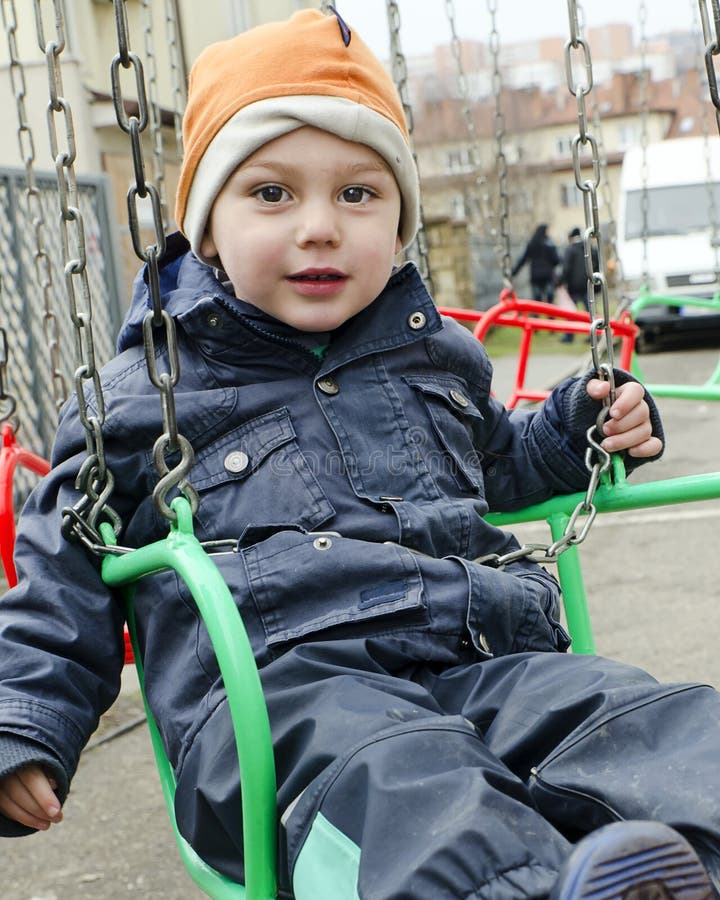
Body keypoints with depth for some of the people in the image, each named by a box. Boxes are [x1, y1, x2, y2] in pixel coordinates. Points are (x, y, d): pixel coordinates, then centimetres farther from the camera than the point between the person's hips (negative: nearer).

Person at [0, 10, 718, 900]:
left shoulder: (437, 356, 24)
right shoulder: (141, 397, 11)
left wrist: (578, 427, 22)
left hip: (483, 659, 5)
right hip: (277, 685, -4)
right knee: (386, 771, -40)